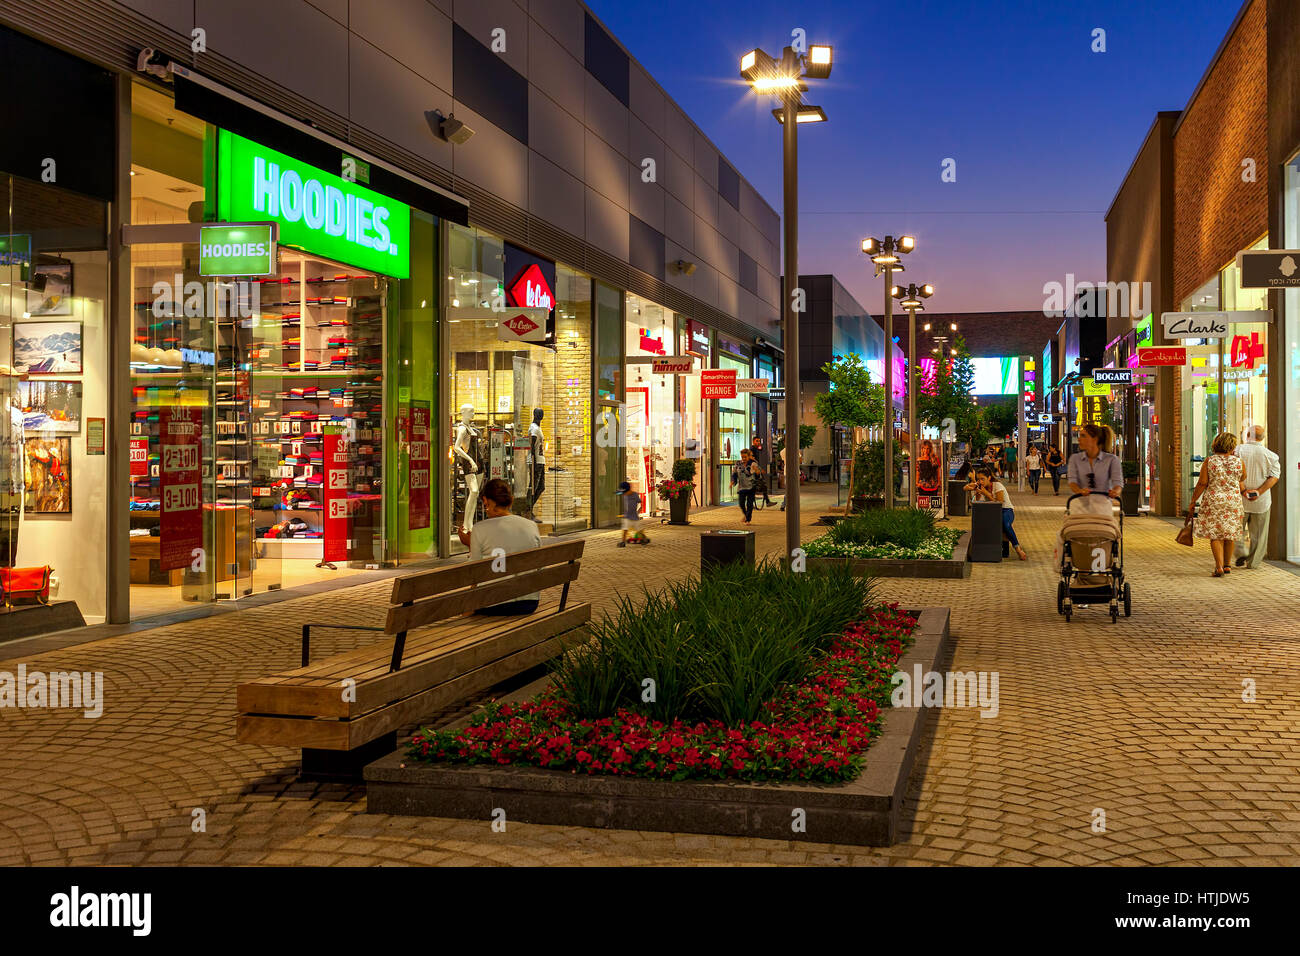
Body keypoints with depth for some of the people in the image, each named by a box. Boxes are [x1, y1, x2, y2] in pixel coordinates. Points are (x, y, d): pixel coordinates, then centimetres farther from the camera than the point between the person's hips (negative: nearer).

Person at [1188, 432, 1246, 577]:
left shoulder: (1209, 461, -5)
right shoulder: (1239, 462, 0)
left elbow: (1202, 483, -6)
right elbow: (1241, 482, 12)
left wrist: (1193, 501, 1)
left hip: (1214, 501, -2)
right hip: (1234, 502, 2)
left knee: (1215, 535, 1)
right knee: (1229, 534, 14)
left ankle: (1219, 567, -11)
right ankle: (1226, 565, 24)